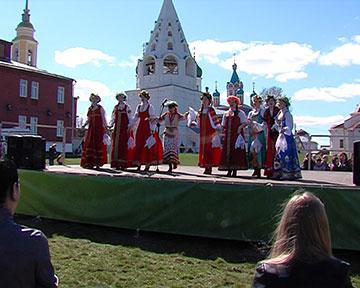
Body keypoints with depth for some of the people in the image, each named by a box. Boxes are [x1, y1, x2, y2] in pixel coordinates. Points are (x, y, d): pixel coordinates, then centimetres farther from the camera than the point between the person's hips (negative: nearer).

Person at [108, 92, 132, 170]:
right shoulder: (115, 107, 14)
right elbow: (113, 118, 15)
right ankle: (117, 163, 3)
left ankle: (123, 164, -4)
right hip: (117, 128, 4)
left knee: (123, 144, -7)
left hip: (124, 128, -4)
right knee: (116, 144, -1)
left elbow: (129, 118, 1)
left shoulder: (127, 107, 3)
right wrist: (110, 125, 1)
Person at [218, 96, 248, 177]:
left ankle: (235, 170, -2)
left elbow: (245, 122, -1)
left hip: (236, 134, -5)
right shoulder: (226, 114, 19)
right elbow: (223, 124, 22)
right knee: (227, 151, 2)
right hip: (228, 135, 5)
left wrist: (240, 127, -16)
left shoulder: (240, 113, 4)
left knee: (236, 151, -6)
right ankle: (229, 170, 8)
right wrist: (223, 129, 5)